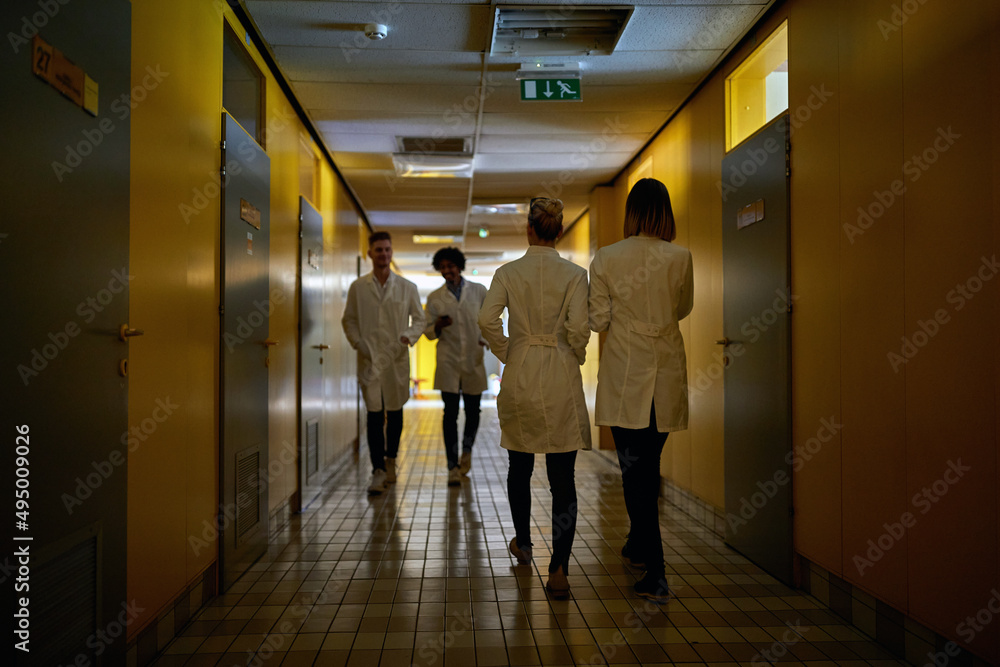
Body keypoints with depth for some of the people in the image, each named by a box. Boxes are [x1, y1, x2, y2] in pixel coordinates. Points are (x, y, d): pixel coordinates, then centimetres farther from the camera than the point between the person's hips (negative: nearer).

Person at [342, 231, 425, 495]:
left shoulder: (407, 287, 5)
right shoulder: (358, 287, 5)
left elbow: (419, 319, 10)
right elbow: (348, 320, 10)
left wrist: (409, 336, -8)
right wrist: (358, 343, -4)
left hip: (397, 358, 1)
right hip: (370, 358, -1)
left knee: (395, 412, 10)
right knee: (374, 414, -4)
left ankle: (390, 459, 30)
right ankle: (378, 470, -1)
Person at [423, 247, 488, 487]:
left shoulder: (479, 291, 3)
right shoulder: (434, 298, 3)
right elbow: (428, 332, 7)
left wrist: (486, 338, -4)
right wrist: (438, 326, -14)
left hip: (474, 361, 1)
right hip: (448, 362, -1)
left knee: (473, 411, 8)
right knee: (450, 413, -3)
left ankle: (466, 451, 36)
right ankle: (453, 466, 6)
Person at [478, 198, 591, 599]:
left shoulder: (507, 273, -1)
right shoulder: (574, 274, -5)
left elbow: (487, 320, -11)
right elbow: (578, 329, -12)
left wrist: (507, 355, 4)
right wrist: (575, 358, 7)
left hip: (520, 375, 2)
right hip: (561, 379, -2)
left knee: (519, 466, 20)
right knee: (562, 477, 2)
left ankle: (522, 544, 37)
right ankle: (558, 570, -2)